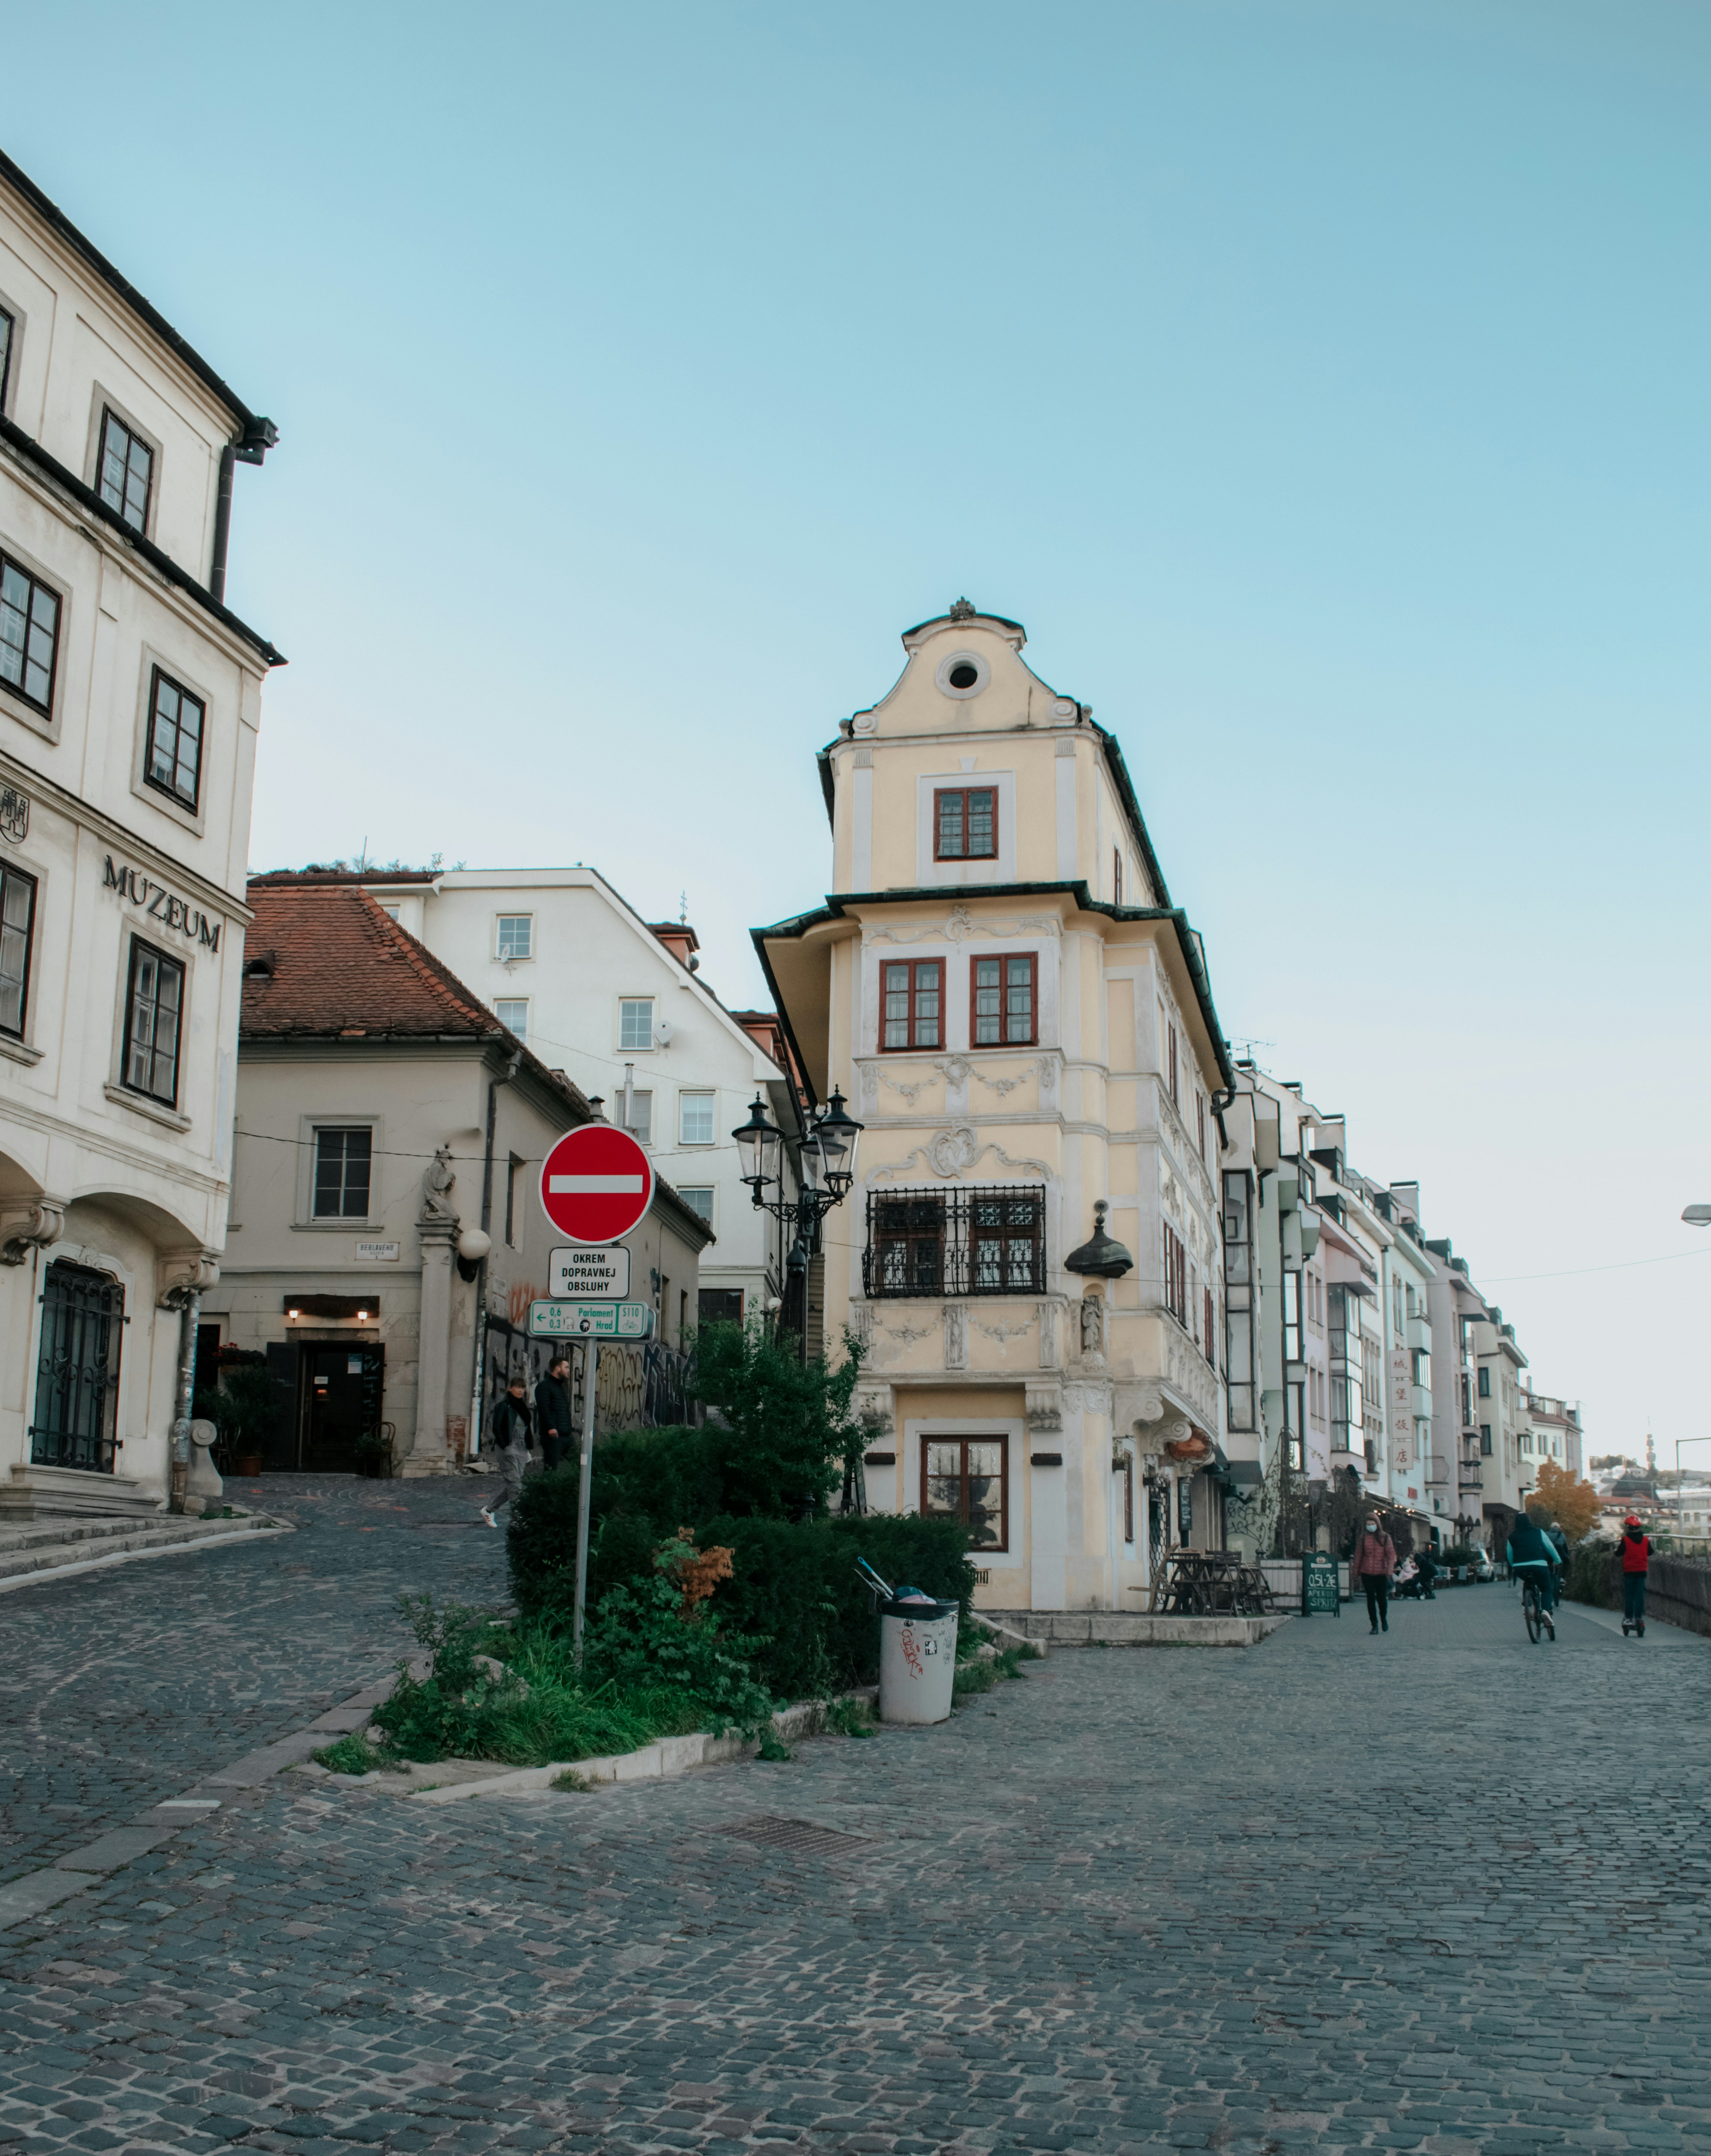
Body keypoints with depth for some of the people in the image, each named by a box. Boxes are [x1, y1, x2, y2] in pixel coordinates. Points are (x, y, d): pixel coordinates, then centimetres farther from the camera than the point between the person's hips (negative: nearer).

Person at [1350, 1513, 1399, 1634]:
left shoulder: (1385, 1537, 3)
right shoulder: (1363, 1538, 5)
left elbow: (1391, 1554, -1)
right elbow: (1358, 1556, 9)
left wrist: (1390, 1569, -15)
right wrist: (1356, 1572, 10)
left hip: (1381, 1573, -1)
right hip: (1367, 1573, 1)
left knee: (1382, 1598, 1)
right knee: (1371, 1599, 1)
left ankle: (1384, 1619, 29)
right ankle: (1375, 1625, 9)